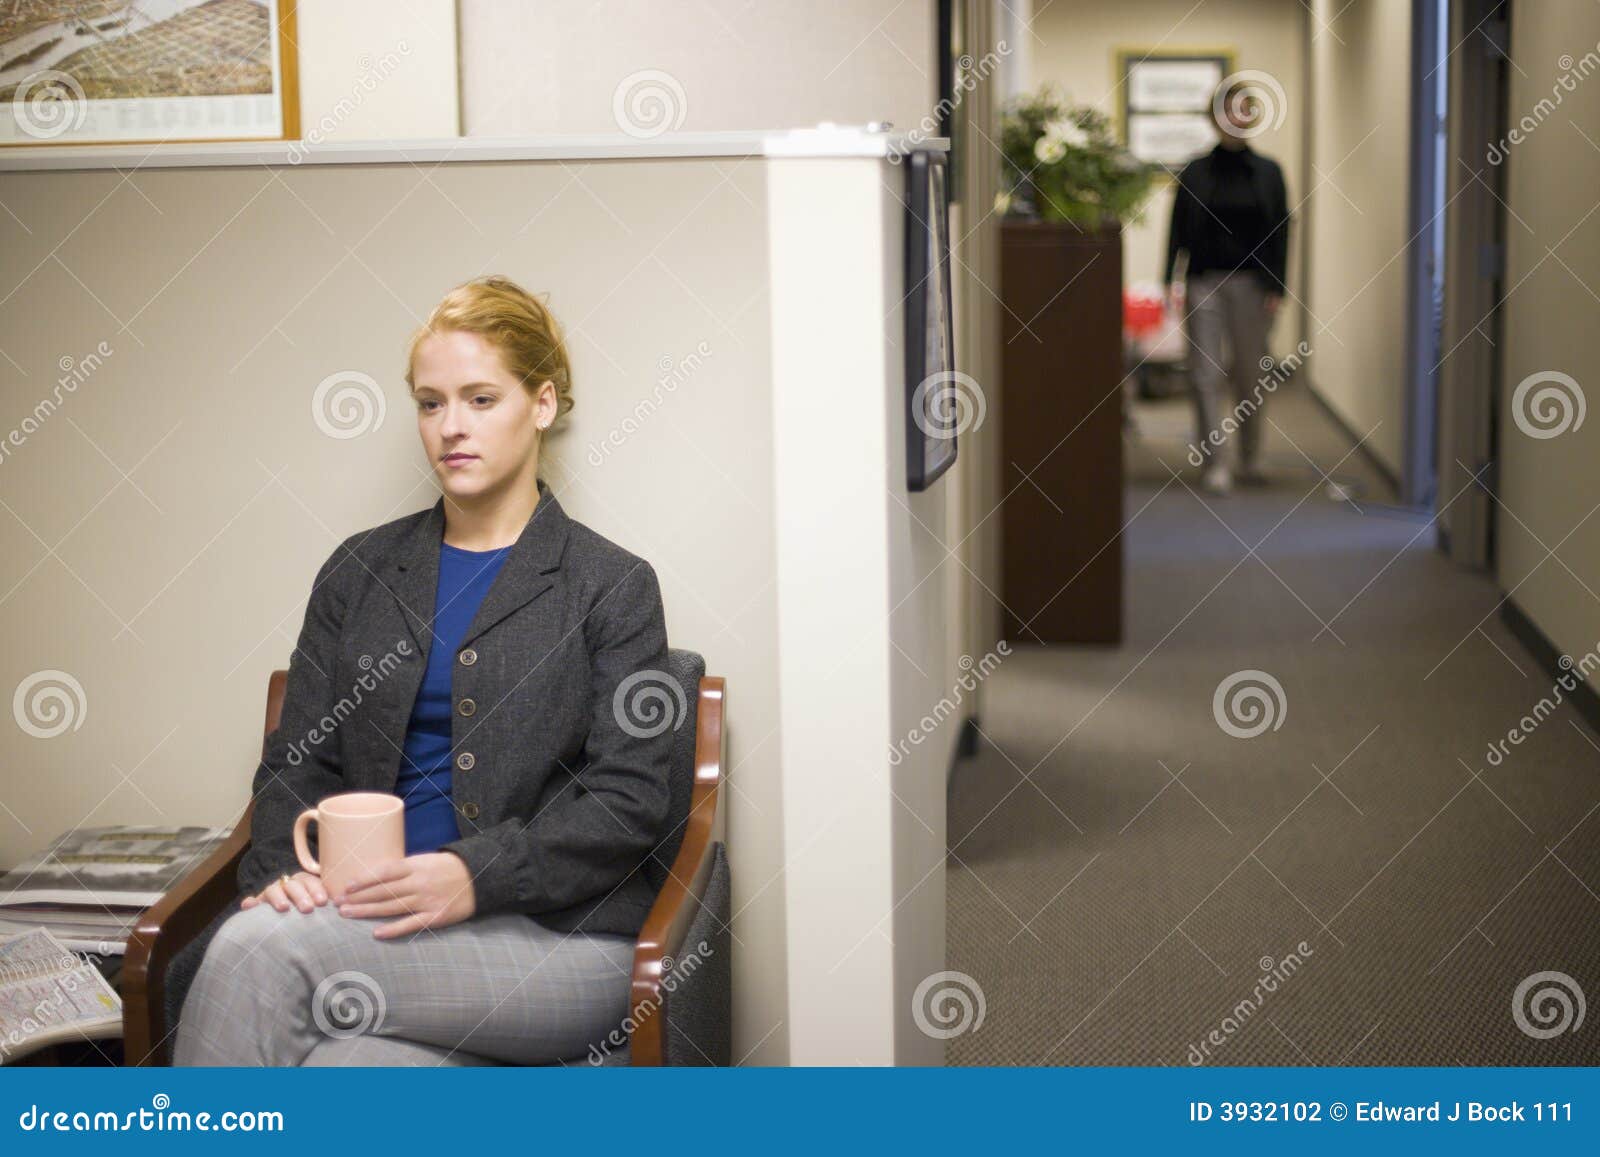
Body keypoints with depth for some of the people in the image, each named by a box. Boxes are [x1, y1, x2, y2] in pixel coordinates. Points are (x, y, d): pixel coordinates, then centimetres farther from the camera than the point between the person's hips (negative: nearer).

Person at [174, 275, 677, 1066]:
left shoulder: (612, 586, 5)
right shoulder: (360, 571, 18)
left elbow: (628, 800, -3)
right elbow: (297, 762, 15)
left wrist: (475, 876, -18)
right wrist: (282, 869, -7)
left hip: (555, 935, -3)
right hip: (375, 923, 3)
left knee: (257, 949, -29)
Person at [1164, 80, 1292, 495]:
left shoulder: (1267, 173, 5)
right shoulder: (1195, 173, 4)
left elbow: (1280, 232, 3)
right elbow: (1178, 230, 2)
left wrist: (1276, 288, -4)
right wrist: (1170, 282, -7)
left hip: (1251, 284, 1)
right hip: (1204, 283, -1)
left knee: (1250, 374, 7)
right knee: (1207, 375, -5)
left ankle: (1250, 460, 21)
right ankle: (1214, 465, -4)